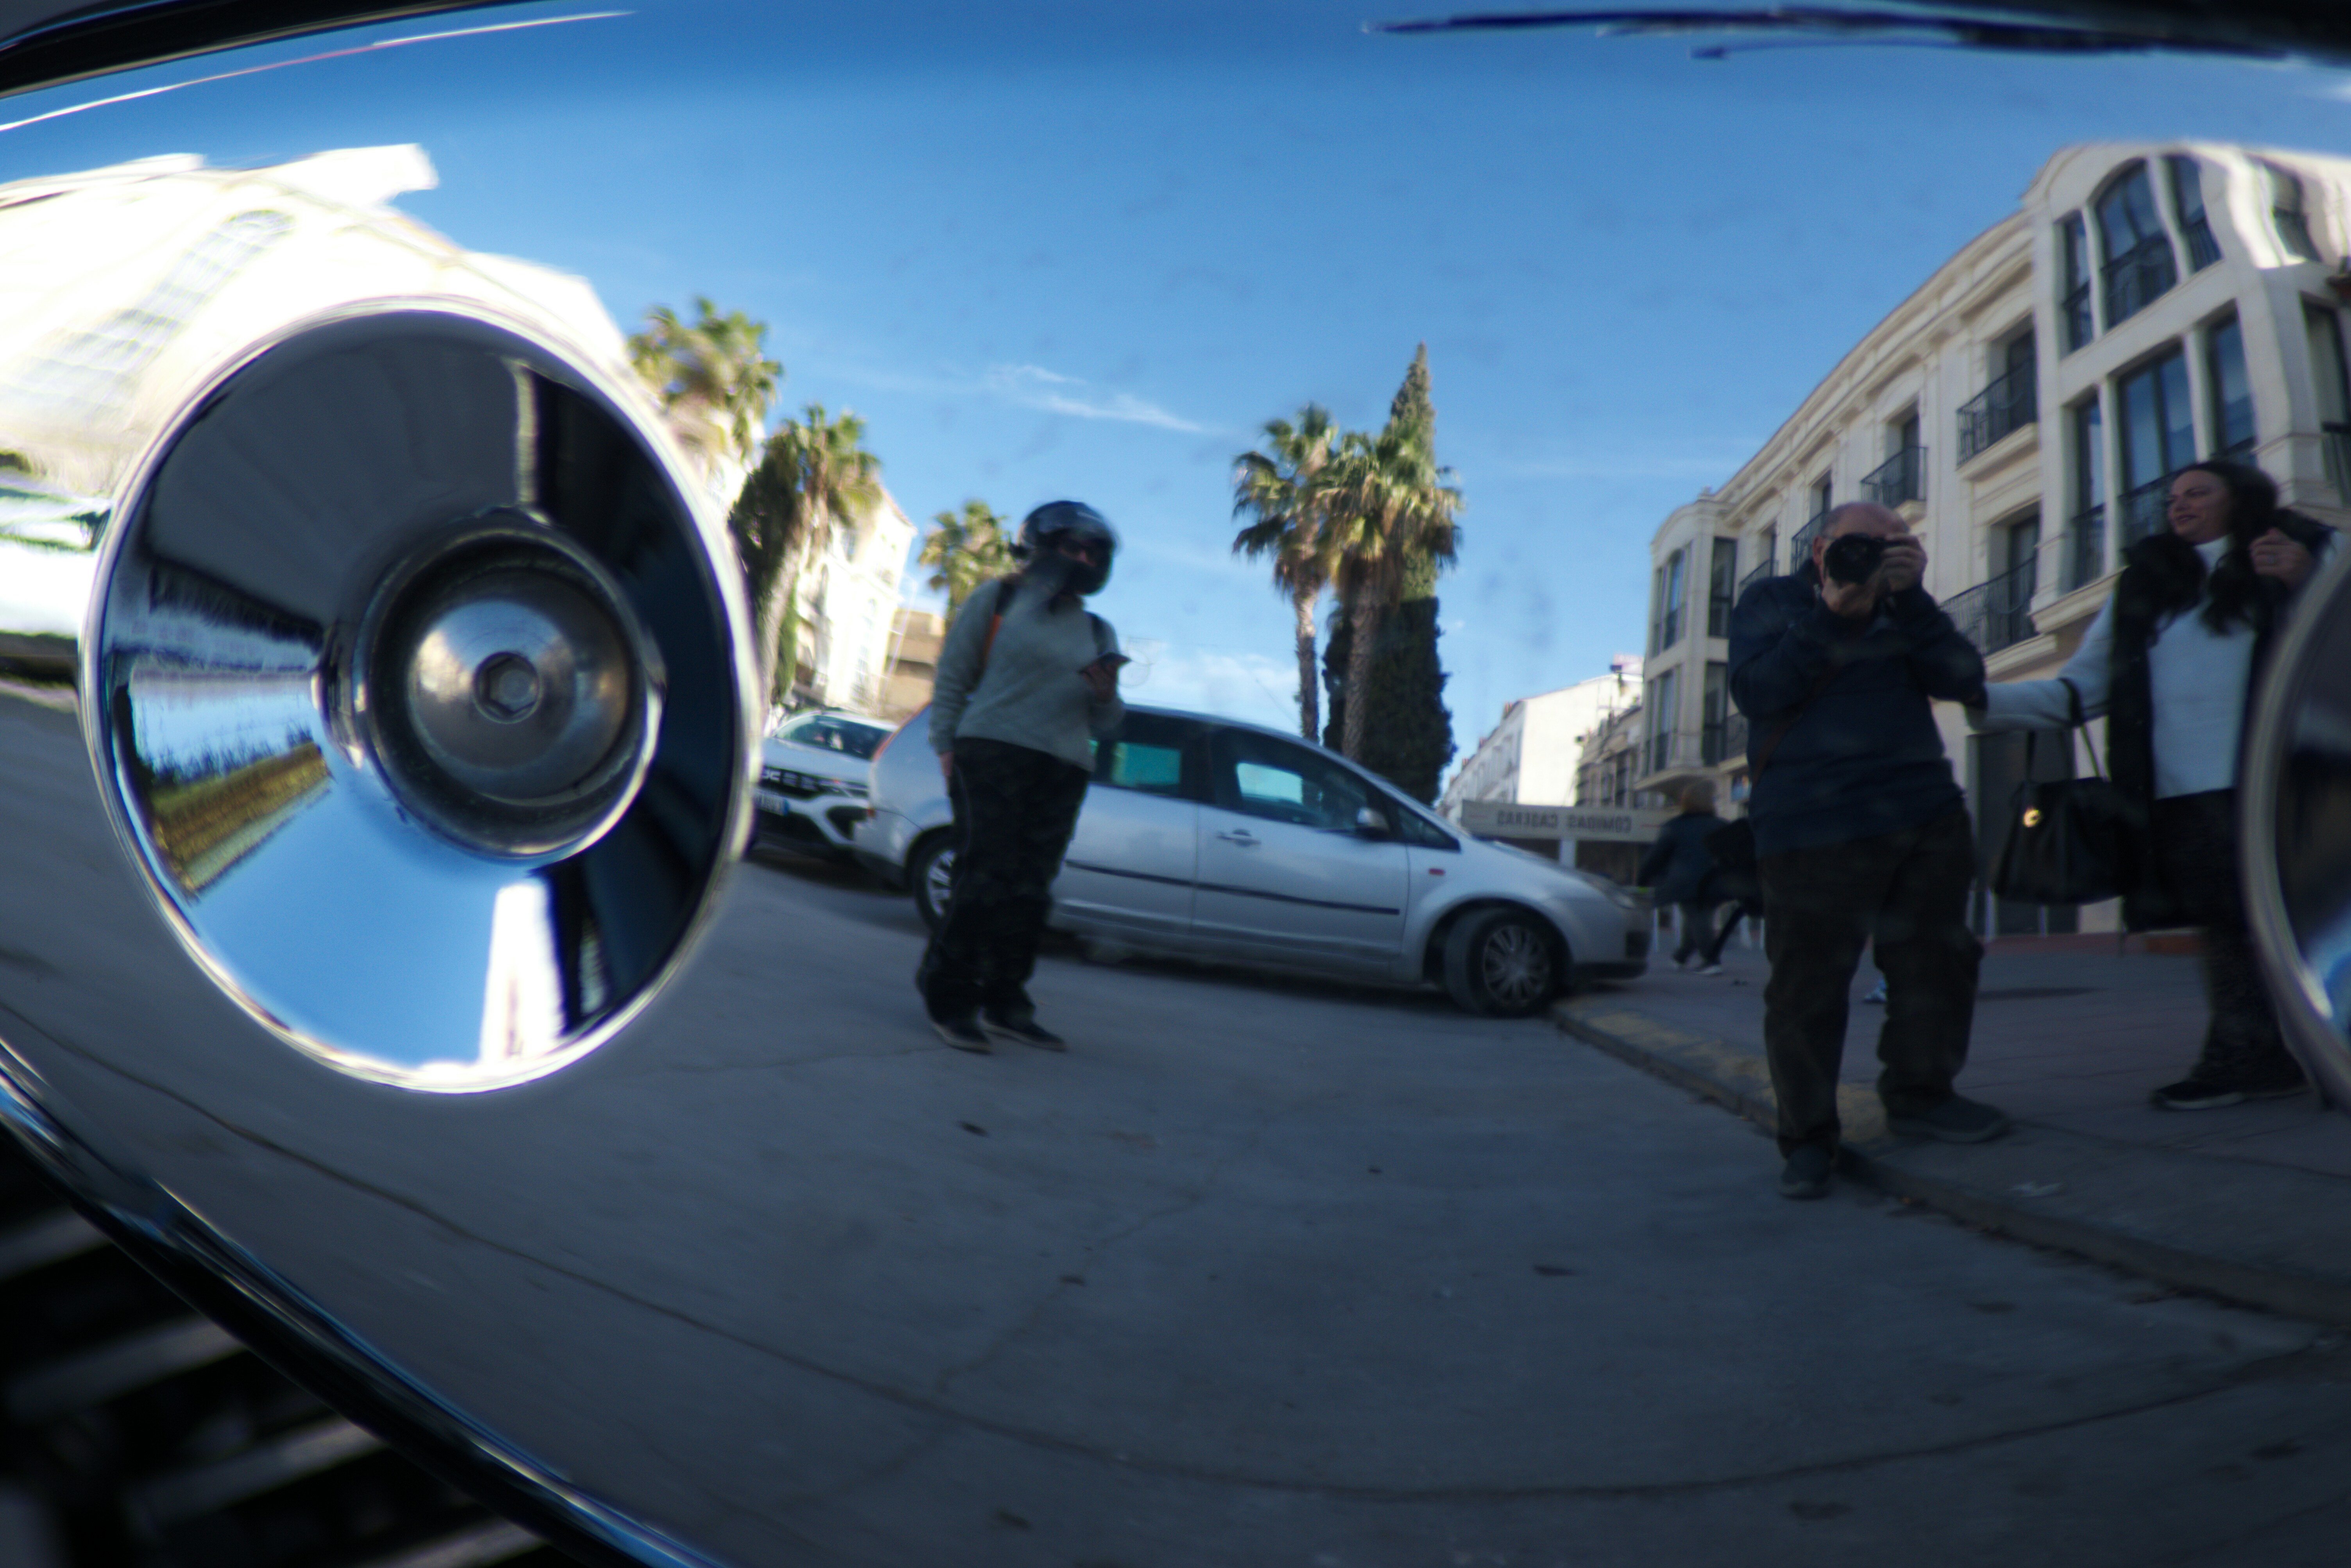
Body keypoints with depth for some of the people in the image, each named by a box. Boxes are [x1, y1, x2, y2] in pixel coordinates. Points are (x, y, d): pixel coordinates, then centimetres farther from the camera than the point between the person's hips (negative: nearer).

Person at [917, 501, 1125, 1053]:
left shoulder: (1098, 633, 19)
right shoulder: (996, 601, 9)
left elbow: (1104, 725, 19)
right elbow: (952, 680, 8)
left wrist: (1107, 697, -3)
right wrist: (947, 746, -3)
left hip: (1064, 771, 4)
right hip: (994, 752, -4)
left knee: (1031, 891, 3)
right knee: (987, 879, -11)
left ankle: (1005, 1003, 13)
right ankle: (949, 997, -1)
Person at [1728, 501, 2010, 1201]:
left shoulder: (1900, 610, 18)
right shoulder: (1770, 603, 8)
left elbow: (1963, 679, 2)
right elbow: (1756, 693, -9)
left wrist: (1911, 596, -7)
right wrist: (1832, 614, -13)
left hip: (1927, 820, 5)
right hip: (1811, 833, -5)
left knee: (1936, 960, 8)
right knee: (1808, 984, -6)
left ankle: (1919, 1094, 26)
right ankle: (1807, 1137, 3)